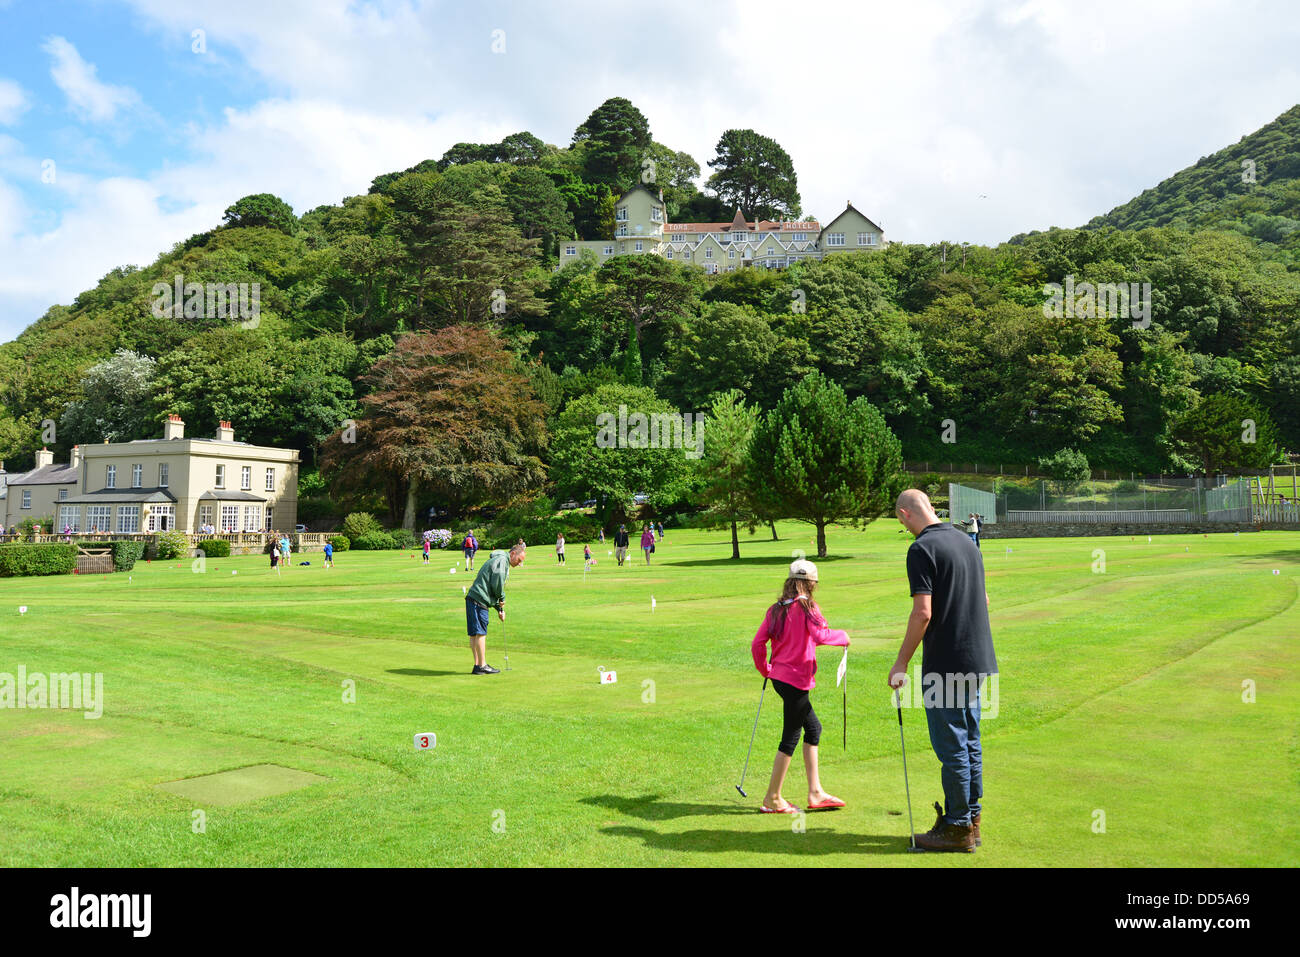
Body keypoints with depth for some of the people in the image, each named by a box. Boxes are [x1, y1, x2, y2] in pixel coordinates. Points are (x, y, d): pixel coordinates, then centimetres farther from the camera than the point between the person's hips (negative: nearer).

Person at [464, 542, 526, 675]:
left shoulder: (496, 560, 26)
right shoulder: (502, 559, -6)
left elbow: (494, 588, 27)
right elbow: (497, 583, -16)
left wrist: (499, 609, 20)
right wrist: (502, 599, 1)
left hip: (472, 599, 10)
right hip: (479, 600, -10)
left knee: (474, 634, 9)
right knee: (480, 633, -6)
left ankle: (477, 665, 12)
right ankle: (482, 666, -2)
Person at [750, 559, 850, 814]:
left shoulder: (776, 609, 7)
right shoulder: (806, 607, -12)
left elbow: (757, 644, 6)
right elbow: (820, 635, -28)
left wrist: (765, 670, 19)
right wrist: (842, 636, -9)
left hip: (779, 676, 8)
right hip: (796, 680, -8)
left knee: (813, 728, 18)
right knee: (790, 738, 2)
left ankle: (816, 794, 23)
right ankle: (773, 799, 10)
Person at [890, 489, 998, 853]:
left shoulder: (922, 549, -15)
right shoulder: (965, 541, 12)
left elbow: (923, 612, -20)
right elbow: (983, 600, 19)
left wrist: (901, 663, -13)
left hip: (945, 663, -9)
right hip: (977, 660, 9)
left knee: (951, 748, 0)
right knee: (969, 743, 15)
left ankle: (957, 828, 9)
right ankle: (970, 820, 24)